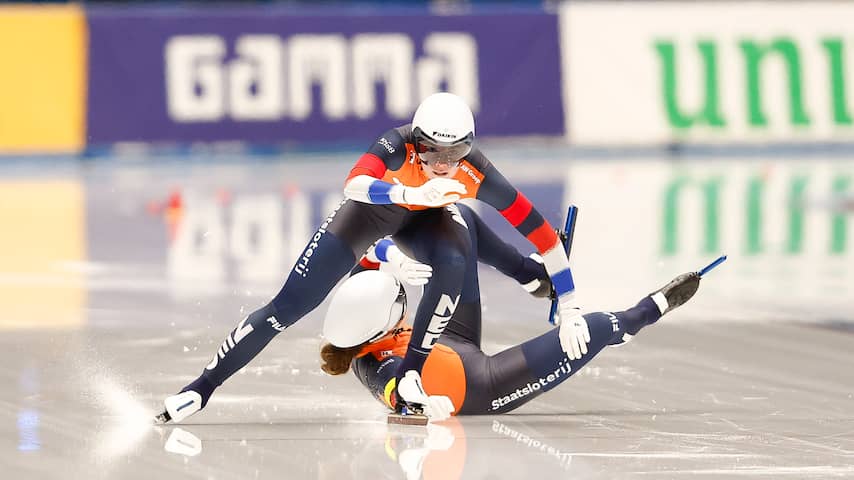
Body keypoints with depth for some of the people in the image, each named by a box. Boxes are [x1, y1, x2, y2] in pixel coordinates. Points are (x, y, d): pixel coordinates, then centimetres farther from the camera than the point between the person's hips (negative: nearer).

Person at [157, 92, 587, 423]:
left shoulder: (476, 173, -33)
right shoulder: (399, 145, -39)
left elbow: (541, 232, -28)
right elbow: (353, 184, -57)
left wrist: (569, 309, -28)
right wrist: (415, 193, -74)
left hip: (425, 218, 2)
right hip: (371, 210, -2)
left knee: (452, 264, -34)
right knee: (288, 307, -8)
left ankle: (409, 379, -18)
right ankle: (202, 387, 5)